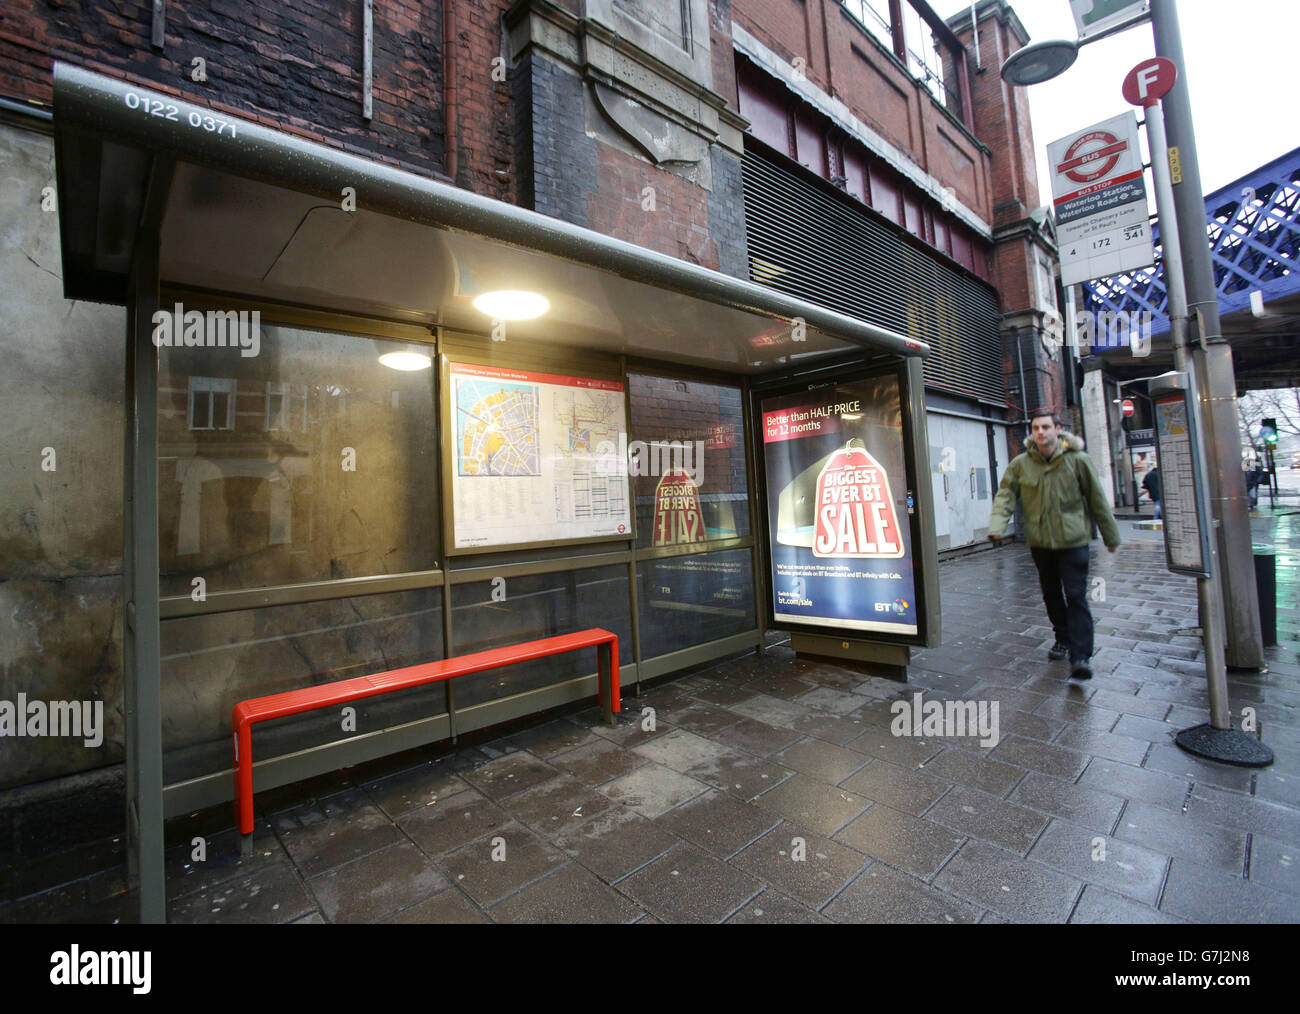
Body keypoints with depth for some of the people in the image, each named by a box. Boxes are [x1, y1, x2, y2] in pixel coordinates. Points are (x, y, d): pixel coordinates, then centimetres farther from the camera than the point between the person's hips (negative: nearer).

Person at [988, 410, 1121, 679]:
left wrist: (1111, 536, 8)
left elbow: (1097, 500, 2)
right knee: (1051, 594, 16)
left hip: (1073, 540, -3)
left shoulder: (1077, 460, -5)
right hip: (1039, 541, 3)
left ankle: (1080, 657, -6)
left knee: (1076, 596, -7)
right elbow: (1005, 495, -5)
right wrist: (997, 526, -22)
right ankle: (1063, 639, 35)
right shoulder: (1020, 464, -1)